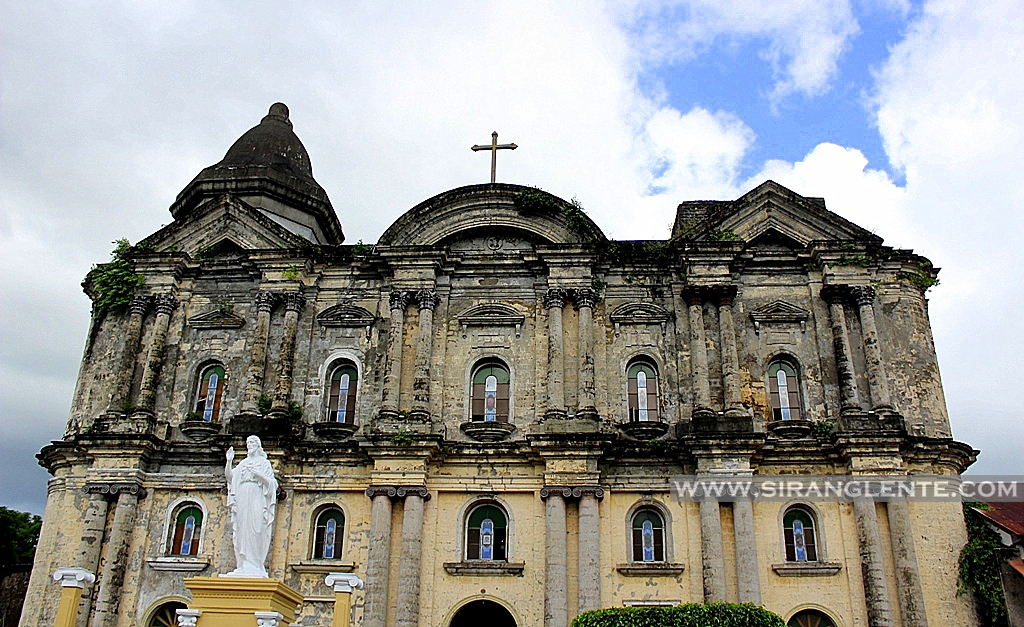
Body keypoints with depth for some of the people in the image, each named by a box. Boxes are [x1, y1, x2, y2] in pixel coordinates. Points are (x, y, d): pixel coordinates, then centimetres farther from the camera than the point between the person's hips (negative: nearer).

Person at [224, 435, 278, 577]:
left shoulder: (264, 463, 10)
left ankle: (254, 566, -12)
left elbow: (270, 482, 1)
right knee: (242, 533, -2)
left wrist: (258, 474, -14)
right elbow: (229, 476, 11)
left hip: (257, 500, -4)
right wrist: (229, 461, -2)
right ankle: (243, 565, -2)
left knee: (255, 532, -10)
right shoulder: (242, 464, 21)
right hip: (242, 501, 4)